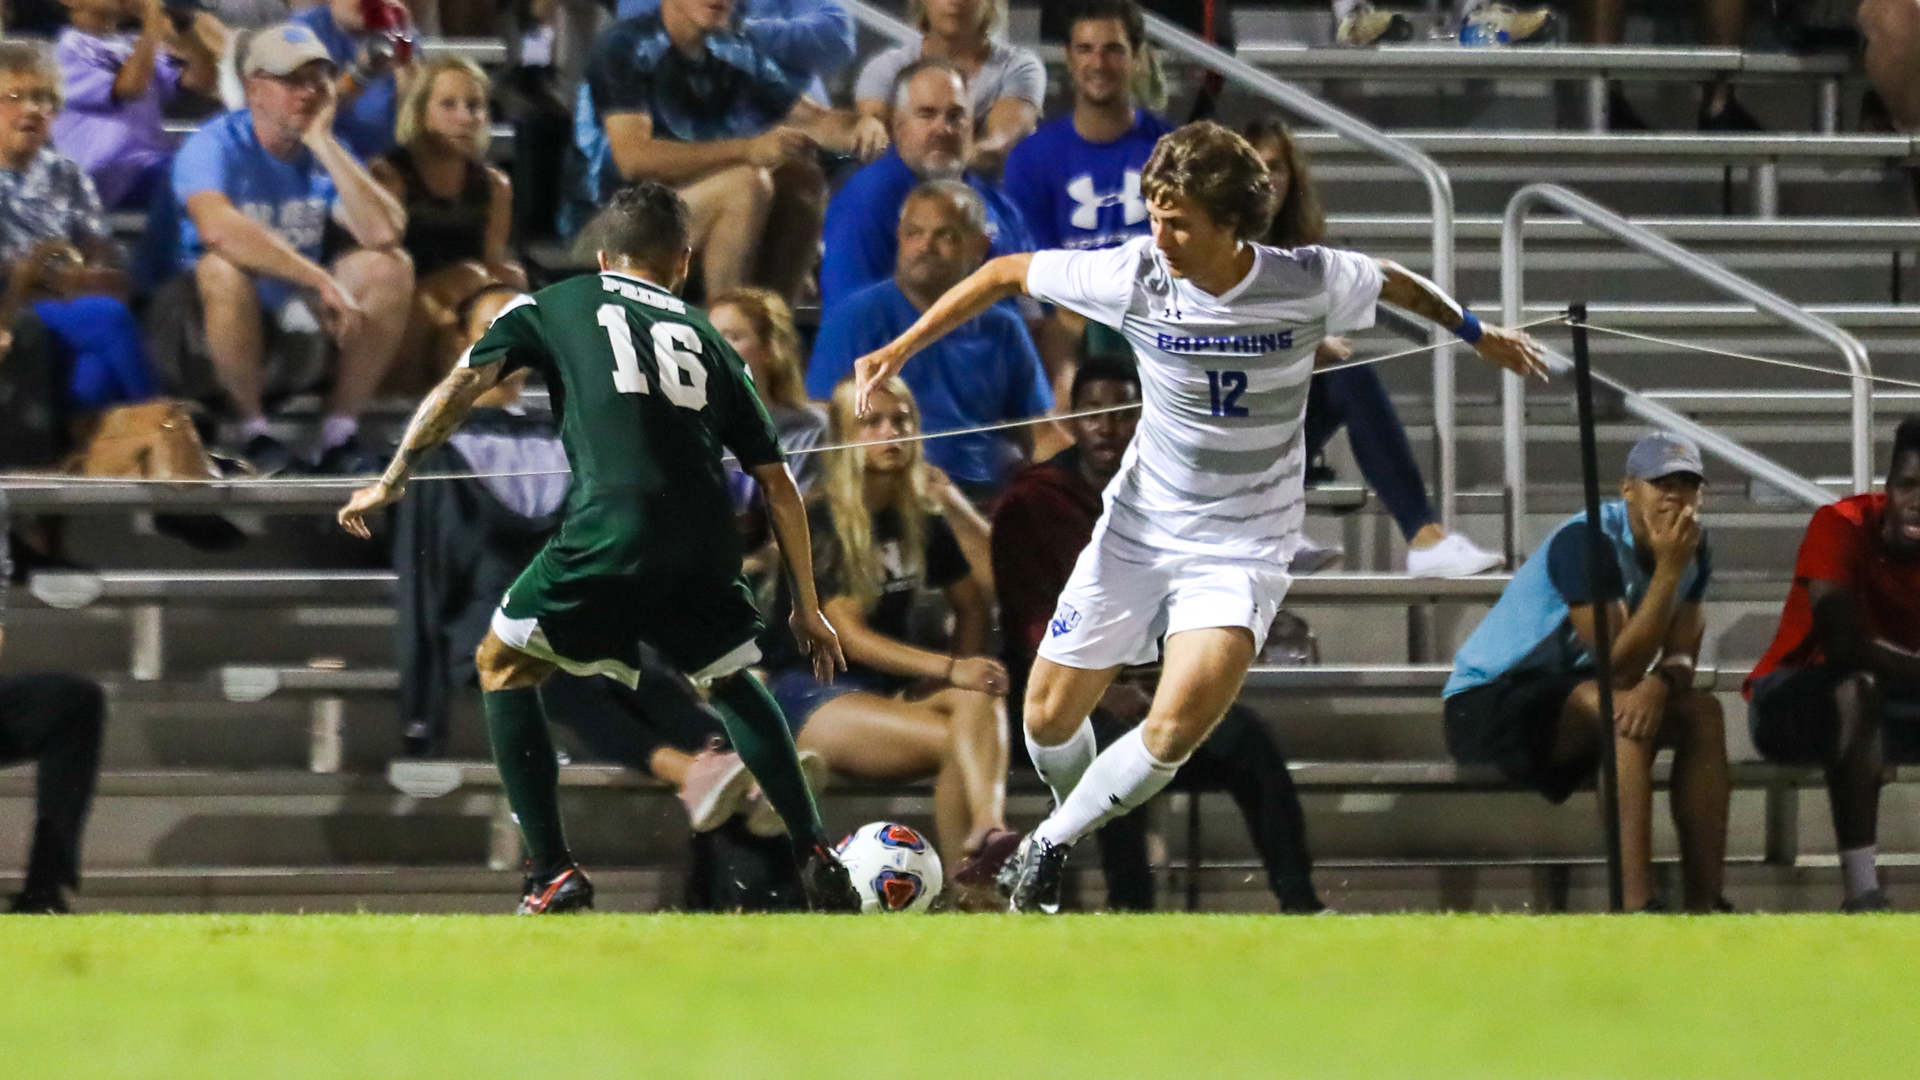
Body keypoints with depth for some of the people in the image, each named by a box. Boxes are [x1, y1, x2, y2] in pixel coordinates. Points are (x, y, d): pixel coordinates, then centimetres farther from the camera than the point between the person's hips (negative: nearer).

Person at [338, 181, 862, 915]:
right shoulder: (706, 338, 28)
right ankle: (817, 862, 23)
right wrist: (807, 607, 29)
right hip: (706, 545, 3)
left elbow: (464, 385, 10)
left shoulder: (557, 306, 22)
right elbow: (776, 482, 25)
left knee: (504, 664, 19)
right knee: (735, 682, 31)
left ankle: (553, 875, 9)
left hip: (608, 536, -3)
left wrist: (392, 481, 17)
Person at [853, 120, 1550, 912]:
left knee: (1175, 730, -22)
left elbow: (1392, 283, 7)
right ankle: (1073, 814, 38)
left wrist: (1478, 335, 23)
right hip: (1139, 526, 2)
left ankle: (1054, 842, 1)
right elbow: (1007, 275, -2)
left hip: (1243, 549, -2)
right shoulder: (1133, 276, -16)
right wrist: (903, 347, -5)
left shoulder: (1310, 282, -16)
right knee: (1049, 720, 4)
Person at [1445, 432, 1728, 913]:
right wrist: (1668, 570, -32)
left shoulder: (1692, 549, 2)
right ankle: (1637, 905, -39)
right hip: (1487, 706, -8)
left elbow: (1680, 657, -2)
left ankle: (1704, 903, -12)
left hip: (1565, 701, 8)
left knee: (1702, 711, -8)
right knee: (1626, 711, -32)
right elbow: (1620, 666, -28)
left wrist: (1659, 683, -26)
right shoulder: (1587, 543, -23)